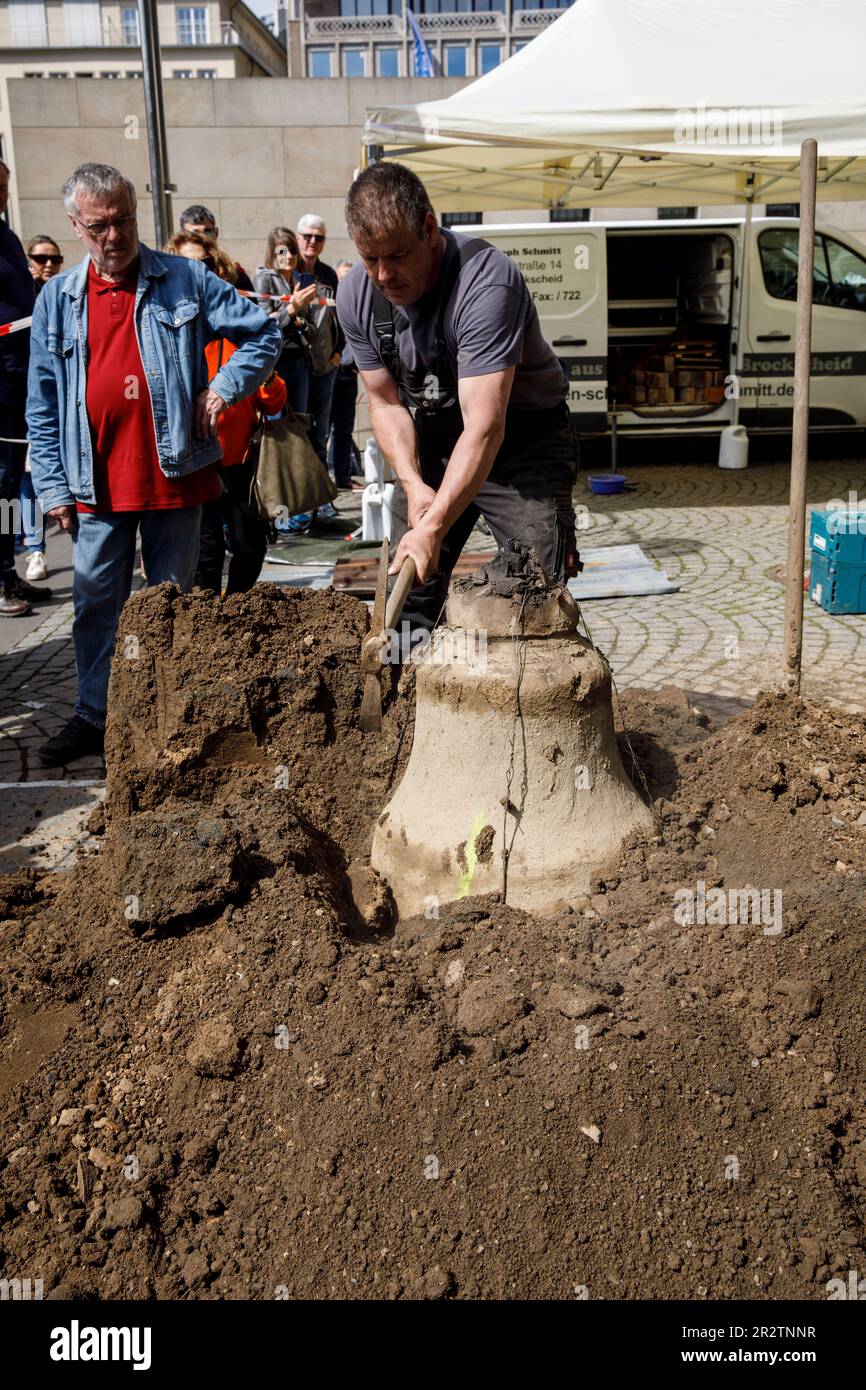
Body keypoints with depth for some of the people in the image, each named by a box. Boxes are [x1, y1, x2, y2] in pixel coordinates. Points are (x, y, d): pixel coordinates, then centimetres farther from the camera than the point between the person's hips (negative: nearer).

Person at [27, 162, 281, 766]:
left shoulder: (185, 280, 2)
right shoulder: (57, 299, 7)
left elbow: (265, 335, 7)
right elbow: (43, 404, 8)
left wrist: (223, 388, -6)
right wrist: (53, 484, 2)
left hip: (175, 473, -1)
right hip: (97, 484, 2)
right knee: (96, 603, 6)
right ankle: (94, 715, 18)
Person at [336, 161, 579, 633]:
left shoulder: (486, 280, -30)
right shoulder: (355, 294, -11)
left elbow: (484, 427, -36)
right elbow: (385, 402, -1)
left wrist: (433, 528, -44)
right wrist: (412, 484, -18)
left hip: (522, 439, -5)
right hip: (430, 444, 5)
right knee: (404, 593, 3)